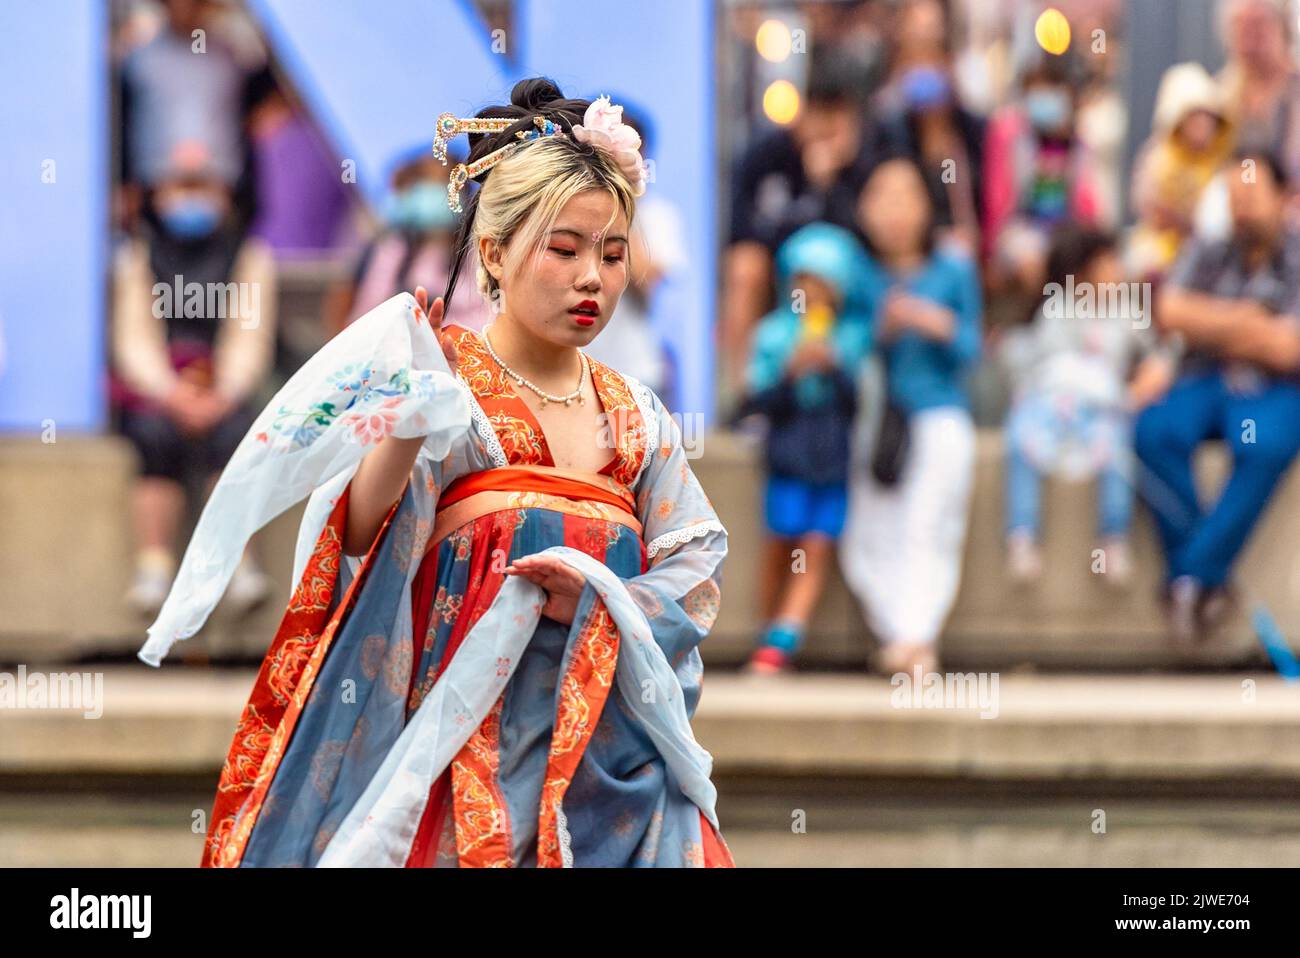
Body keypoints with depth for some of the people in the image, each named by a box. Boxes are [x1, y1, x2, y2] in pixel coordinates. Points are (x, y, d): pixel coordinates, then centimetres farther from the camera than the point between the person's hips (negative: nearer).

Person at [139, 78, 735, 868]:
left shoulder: (637, 415, 15)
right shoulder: (440, 378, 0)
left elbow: (697, 566, 10)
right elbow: (365, 538, -12)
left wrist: (598, 596, -8)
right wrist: (402, 432, -30)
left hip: (613, 737, 5)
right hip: (470, 723, -5)